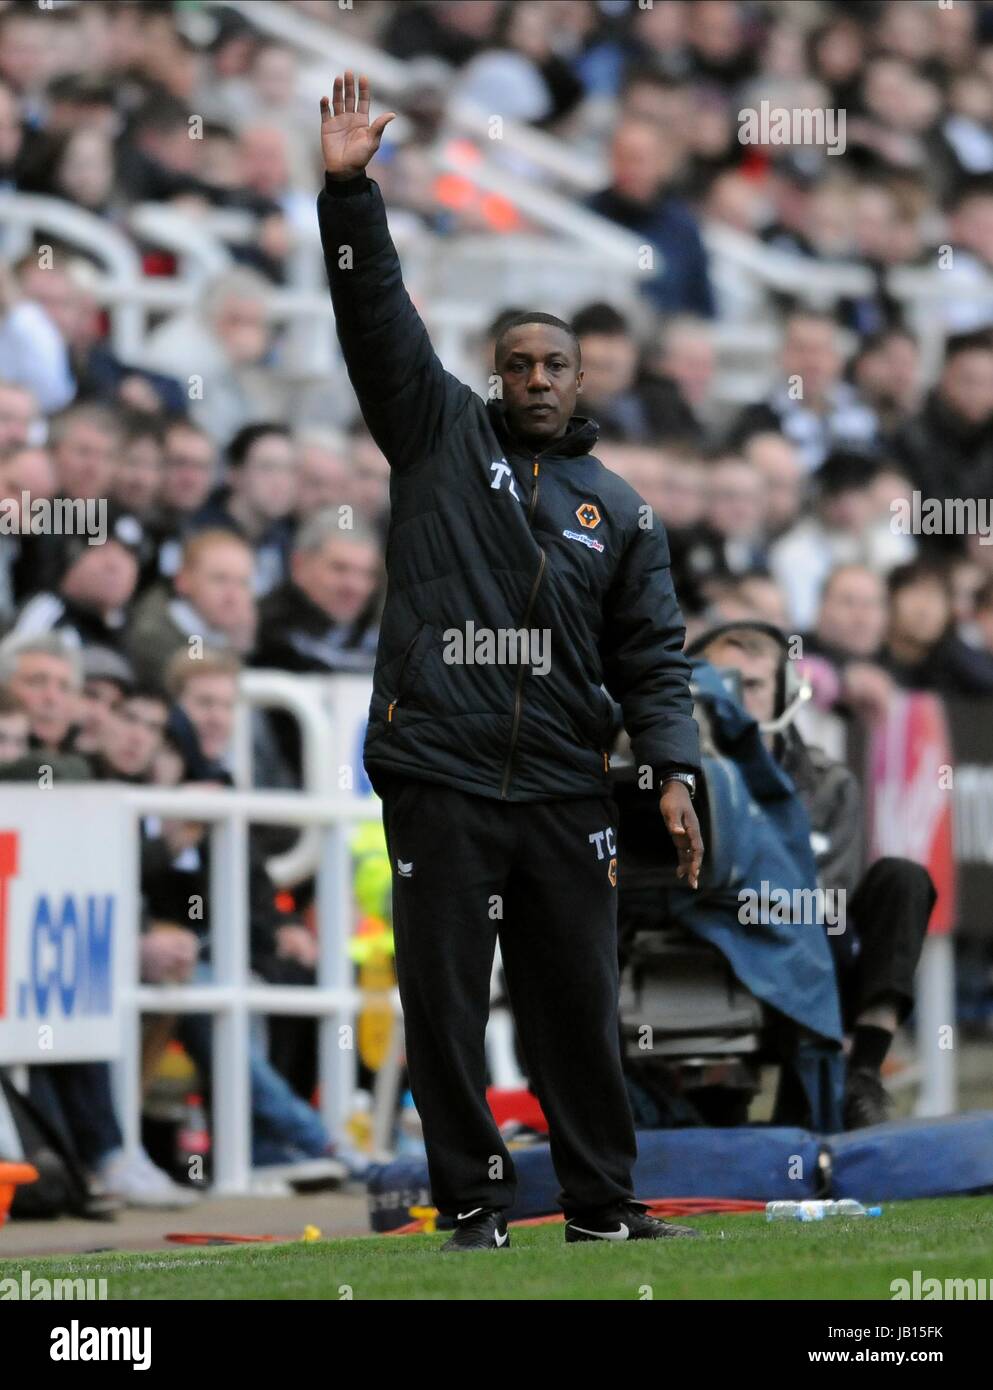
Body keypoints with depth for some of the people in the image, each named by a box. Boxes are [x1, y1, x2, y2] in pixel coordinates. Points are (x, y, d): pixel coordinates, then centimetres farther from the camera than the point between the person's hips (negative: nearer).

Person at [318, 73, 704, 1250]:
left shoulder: (617, 511, 13)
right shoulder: (441, 435, 9)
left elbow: (652, 655, 9)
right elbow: (376, 318, -1)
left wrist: (673, 770, -4)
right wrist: (349, 192, -12)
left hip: (563, 794, 2)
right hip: (439, 778, -2)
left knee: (578, 1006, 6)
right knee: (444, 1001, 0)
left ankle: (602, 1205, 15)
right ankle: (471, 1205, 8)